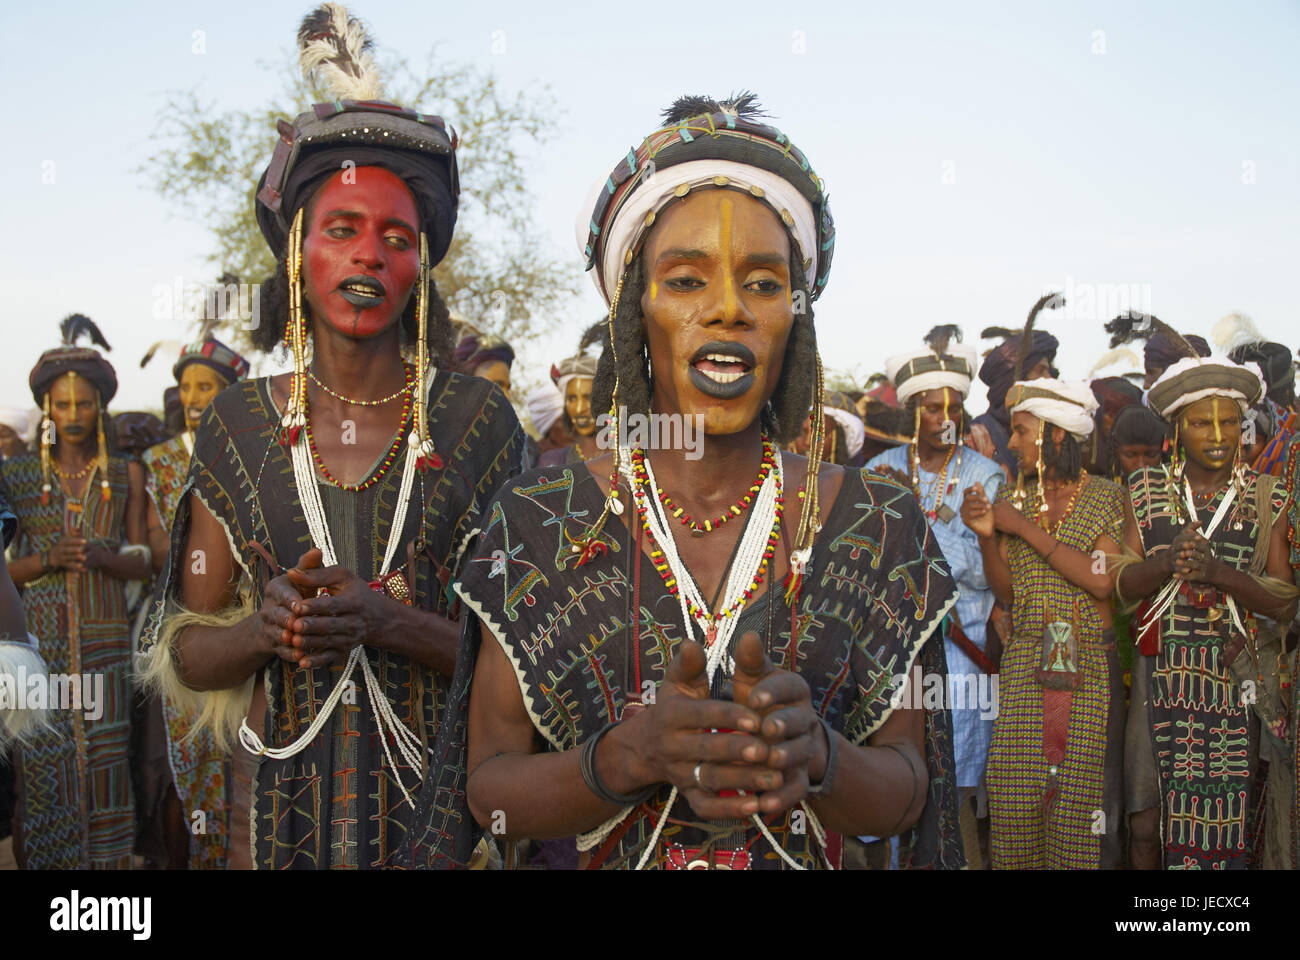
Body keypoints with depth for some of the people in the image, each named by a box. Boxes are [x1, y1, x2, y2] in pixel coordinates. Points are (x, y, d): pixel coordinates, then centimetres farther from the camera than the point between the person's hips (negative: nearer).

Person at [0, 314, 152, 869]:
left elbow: (143, 563, 5)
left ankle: (107, 862, 8)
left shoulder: (125, 476, 8)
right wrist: (47, 560, -16)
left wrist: (100, 557, -15)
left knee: (103, 762, -2)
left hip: (102, 644, 1)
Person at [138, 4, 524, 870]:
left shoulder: (477, 419, -6)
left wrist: (387, 623, -21)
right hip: (280, 798, 2)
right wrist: (263, 631, -16)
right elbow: (184, 650, 4)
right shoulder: (239, 423, 0)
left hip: (441, 798, -1)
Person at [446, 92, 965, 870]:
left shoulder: (878, 526, -9)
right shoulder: (538, 525, -11)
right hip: (598, 863, 0)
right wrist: (633, 754, -29)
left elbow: (907, 797, -8)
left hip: (810, 861, 1)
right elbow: (490, 789, -11)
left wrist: (811, 751, -29)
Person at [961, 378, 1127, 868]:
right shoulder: (1012, 499, 10)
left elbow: (1102, 581, -14)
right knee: (1015, 791, -6)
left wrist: (1026, 530, -11)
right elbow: (1006, 592, 9)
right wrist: (986, 536, -8)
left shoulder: (1106, 497, 0)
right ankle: (1019, 864, 11)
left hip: (1090, 663, -2)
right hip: (1026, 664, 2)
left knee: (1082, 790, -6)